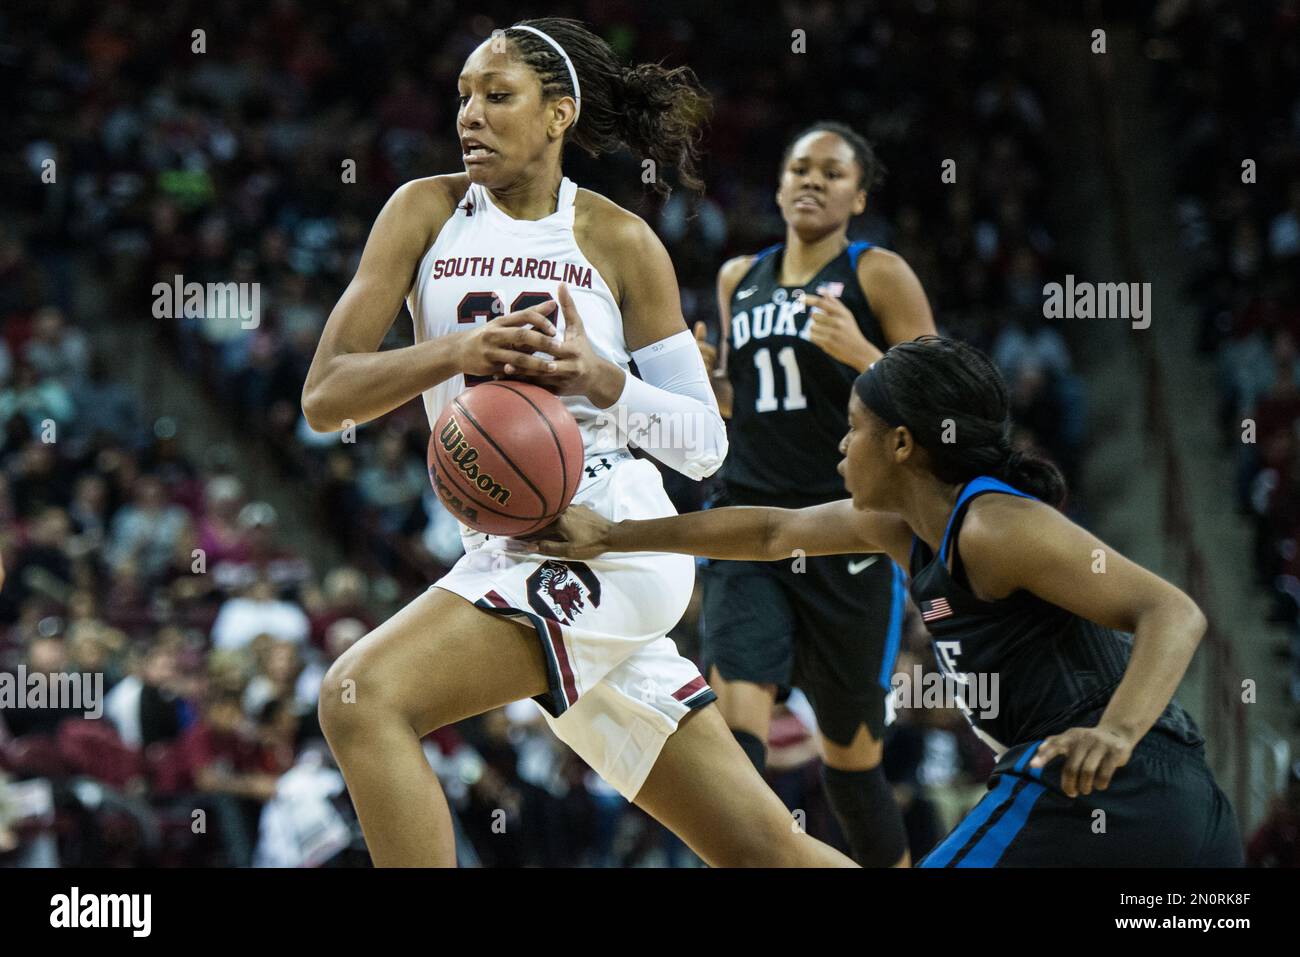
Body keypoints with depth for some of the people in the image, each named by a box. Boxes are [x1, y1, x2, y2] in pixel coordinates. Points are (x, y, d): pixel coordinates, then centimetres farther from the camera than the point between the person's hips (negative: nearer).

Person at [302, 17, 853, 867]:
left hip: (609, 535, -5)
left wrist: (598, 378, -16)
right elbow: (324, 397, -1)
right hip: (515, 551, 5)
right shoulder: (428, 212, 8)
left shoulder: (620, 241, 1)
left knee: (362, 699, -24)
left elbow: (705, 444, 2)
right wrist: (456, 352, -18)